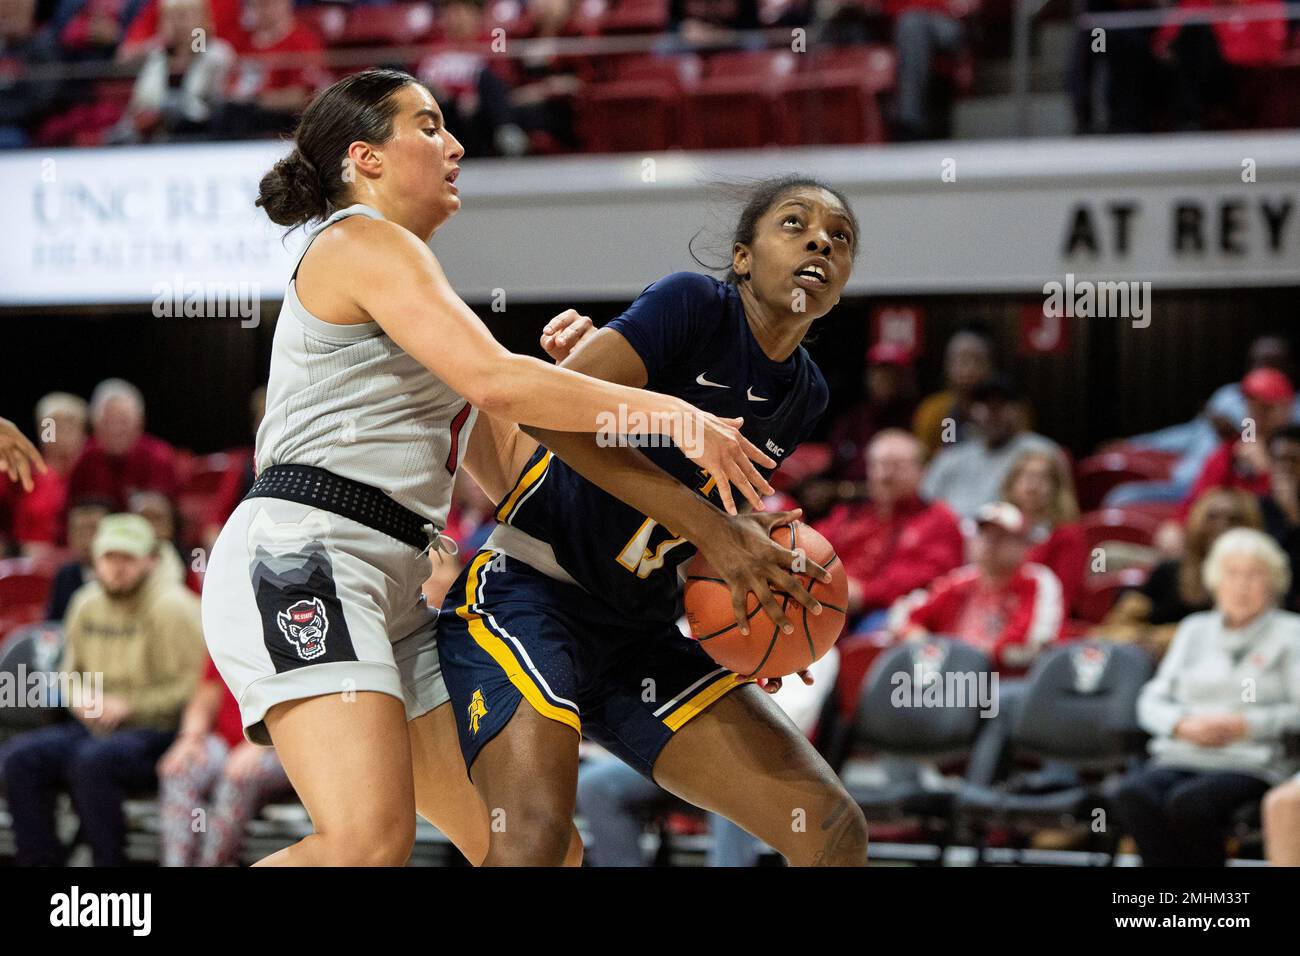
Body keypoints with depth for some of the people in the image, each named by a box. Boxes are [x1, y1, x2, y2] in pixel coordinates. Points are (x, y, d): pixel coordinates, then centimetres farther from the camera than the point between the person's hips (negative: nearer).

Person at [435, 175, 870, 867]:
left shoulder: (804, 396, 12)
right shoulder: (696, 305, -10)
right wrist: (707, 526, -27)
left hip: (641, 639, 8)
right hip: (525, 596, -8)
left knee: (833, 830, -4)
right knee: (534, 841, -31)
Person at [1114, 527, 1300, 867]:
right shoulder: (1195, 629, 24)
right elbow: (1151, 702, 18)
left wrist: (1243, 726, -12)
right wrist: (1183, 725, -3)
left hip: (1251, 762, -4)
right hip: (1180, 757, 4)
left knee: (1188, 802, -36)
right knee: (1133, 795, -31)